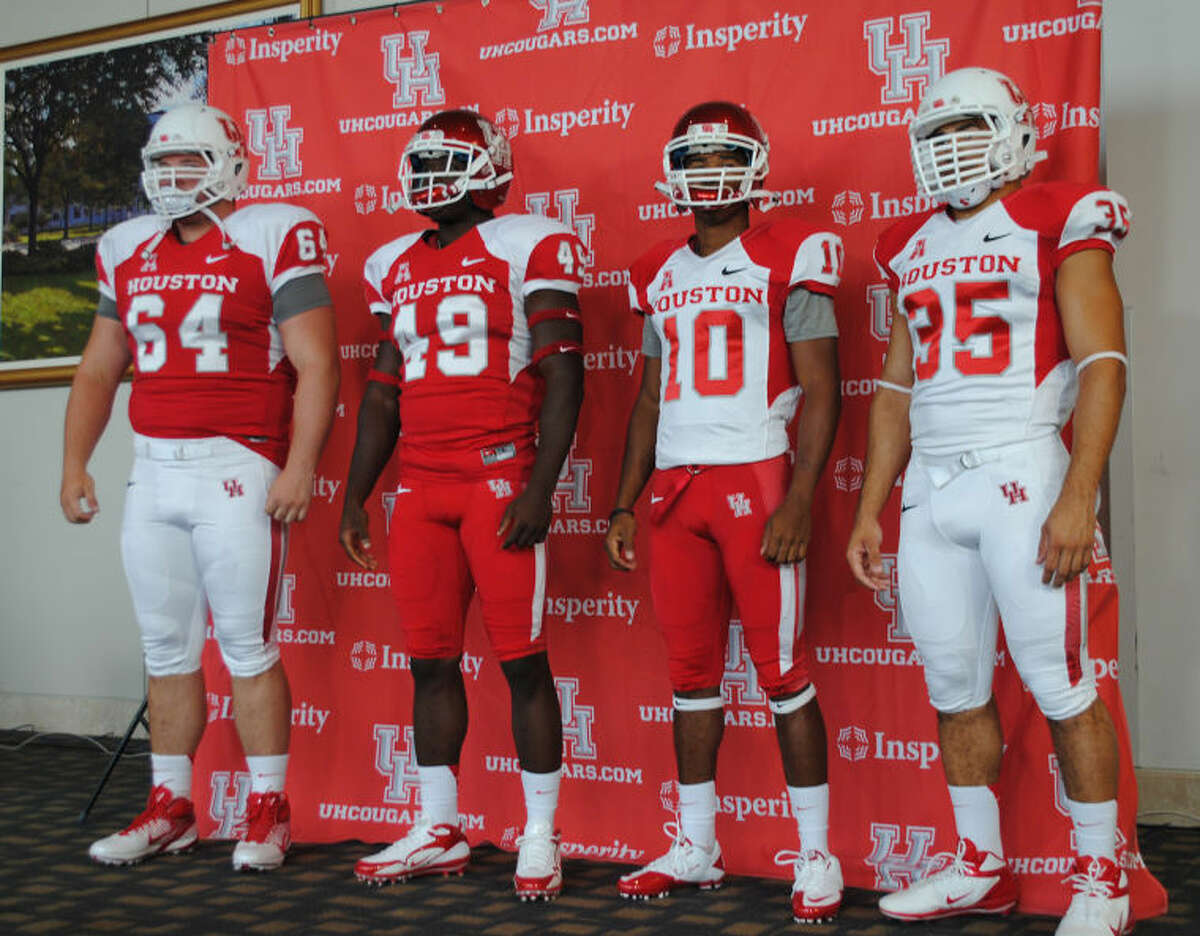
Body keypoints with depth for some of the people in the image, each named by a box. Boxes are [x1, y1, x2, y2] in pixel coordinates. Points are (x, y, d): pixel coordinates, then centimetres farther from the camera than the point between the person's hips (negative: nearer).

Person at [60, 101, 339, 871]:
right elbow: (99, 370, 20)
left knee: (248, 647, -2)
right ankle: (171, 808, 21)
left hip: (237, 470, -6)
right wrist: (75, 462, 14)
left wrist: (300, 468, -17)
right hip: (153, 472, 6)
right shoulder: (130, 253, 13)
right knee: (167, 649, 11)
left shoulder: (272, 241, -5)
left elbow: (316, 365, -9)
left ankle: (268, 811, 10)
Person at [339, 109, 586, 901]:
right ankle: (439, 832, 20)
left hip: (500, 480, -6)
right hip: (421, 486, 6)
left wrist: (540, 488, -15)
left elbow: (564, 377, -7)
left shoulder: (528, 247, -2)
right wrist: (354, 496, 17)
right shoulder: (397, 265, 16)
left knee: (523, 660, -2)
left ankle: (541, 836, 9)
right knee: (430, 658, 9)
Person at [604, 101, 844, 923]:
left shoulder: (788, 259, -1)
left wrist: (799, 501, -15)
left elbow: (821, 392, -5)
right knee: (692, 671, 9)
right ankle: (696, 847, 20)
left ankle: (817, 855, 5)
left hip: (755, 482, -5)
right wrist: (626, 505, 15)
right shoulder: (660, 276, 16)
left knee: (783, 671, -4)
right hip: (675, 487, 6)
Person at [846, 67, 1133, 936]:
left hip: (1021, 475, -6)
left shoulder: (1058, 222, -1)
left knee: (1060, 684, -3)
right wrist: (869, 509, 15)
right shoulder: (914, 247, 16)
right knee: (956, 687, 10)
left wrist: (1077, 499, -16)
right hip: (930, 488, 6)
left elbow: (1102, 365, -8)